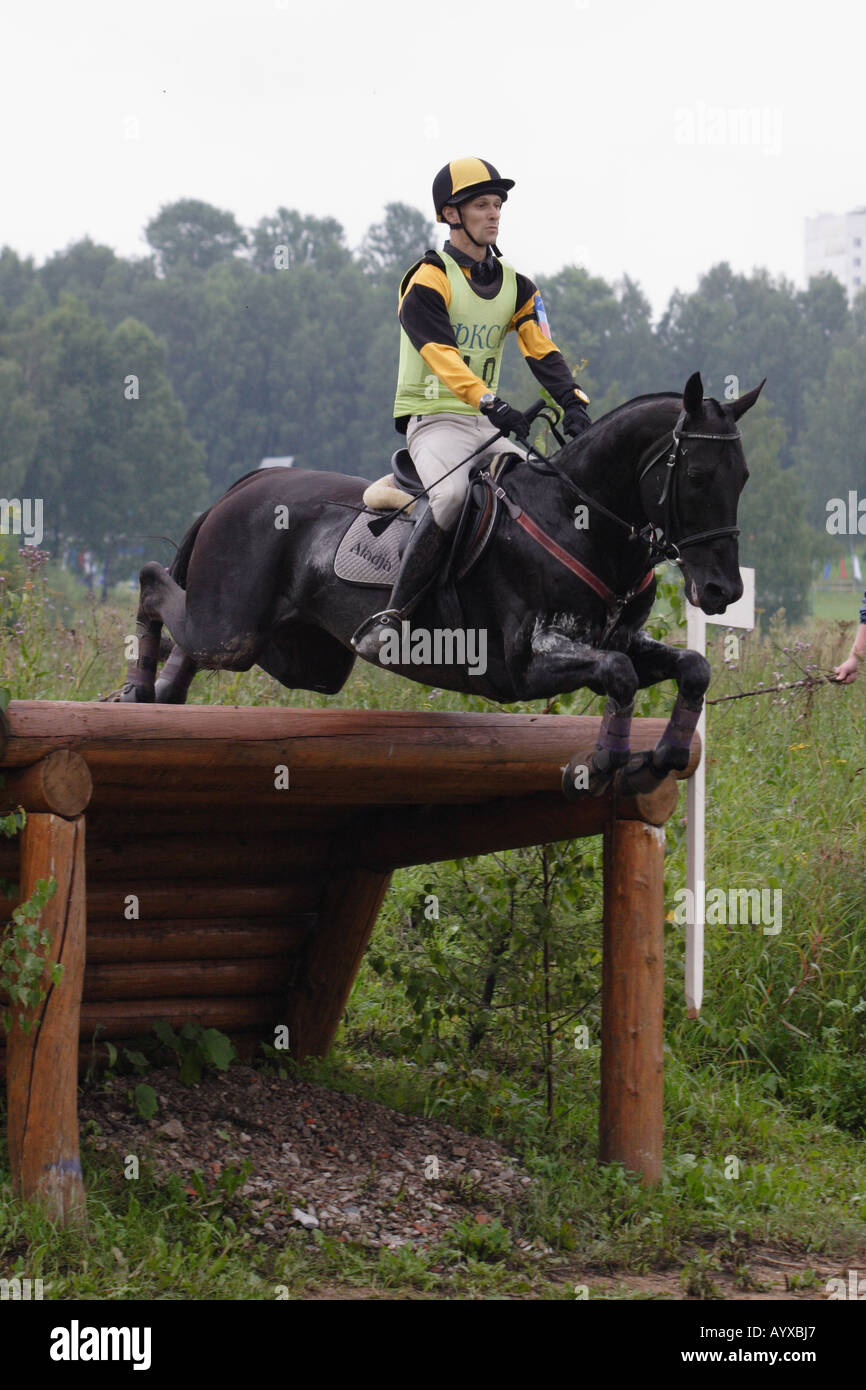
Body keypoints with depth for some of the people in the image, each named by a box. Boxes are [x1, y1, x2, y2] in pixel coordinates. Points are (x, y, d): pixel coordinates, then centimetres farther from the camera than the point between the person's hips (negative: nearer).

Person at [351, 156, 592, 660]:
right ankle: (391, 617, -30)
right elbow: (441, 354, -21)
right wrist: (492, 403, -35)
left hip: (489, 425, 7)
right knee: (452, 495, -34)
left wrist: (574, 406, -16)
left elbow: (544, 353, 3)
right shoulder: (429, 279, -6)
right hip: (435, 417, -7)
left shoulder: (515, 286, 14)